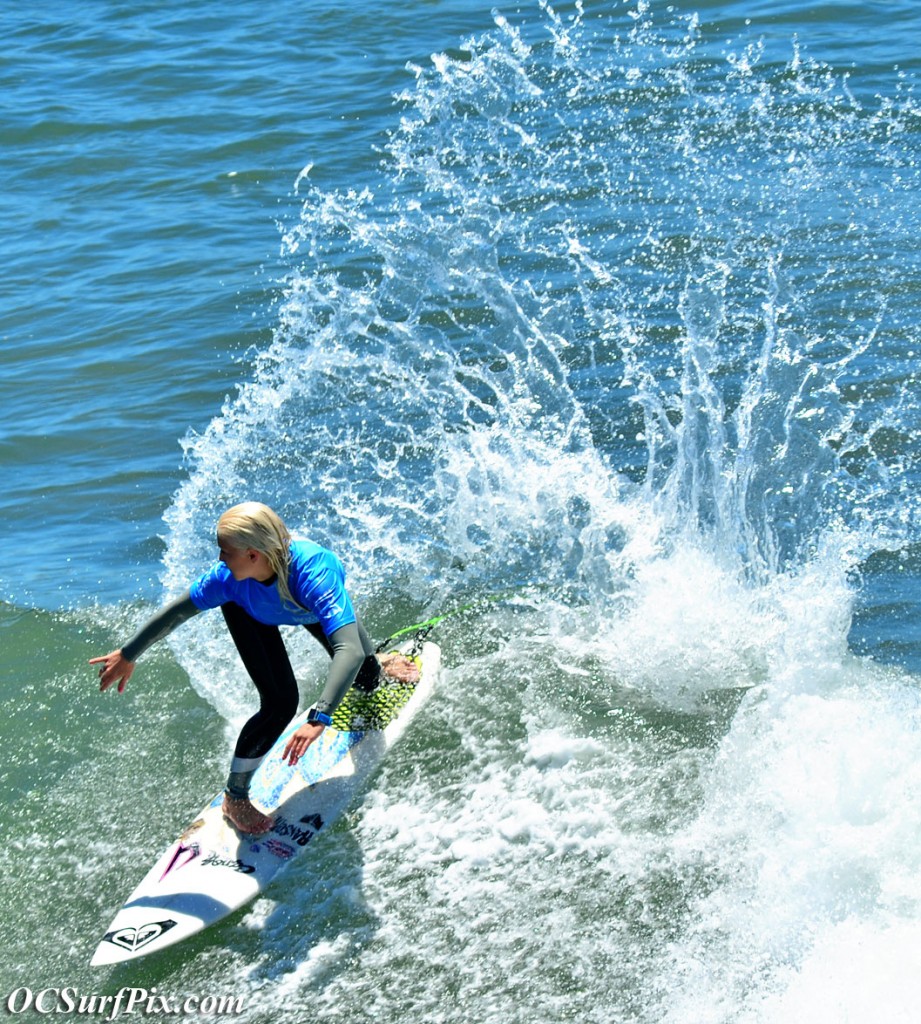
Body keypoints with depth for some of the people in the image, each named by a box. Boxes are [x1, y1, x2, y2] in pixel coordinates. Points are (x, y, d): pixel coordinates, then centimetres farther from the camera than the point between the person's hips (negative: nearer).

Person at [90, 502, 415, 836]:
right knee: (280, 703, -17)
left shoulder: (314, 573, -51)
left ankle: (375, 666, 57)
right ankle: (235, 797, 2)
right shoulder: (229, 577, -41)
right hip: (249, 610, 0)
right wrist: (128, 655, -13)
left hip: (311, 603, 0)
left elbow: (349, 649, -60)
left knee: (364, 680, 16)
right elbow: (178, 611, -23)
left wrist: (318, 718, -70)